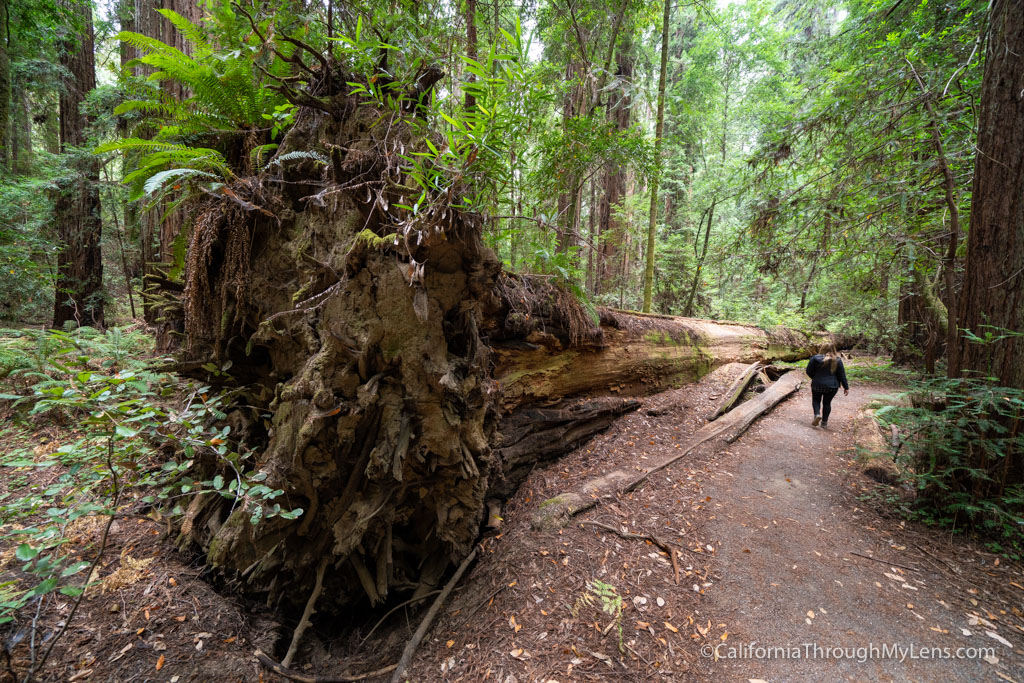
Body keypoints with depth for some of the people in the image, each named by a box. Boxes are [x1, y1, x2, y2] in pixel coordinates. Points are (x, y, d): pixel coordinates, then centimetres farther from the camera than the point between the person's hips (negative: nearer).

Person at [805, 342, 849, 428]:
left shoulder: (815, 358, -8)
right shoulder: (837, 360, -3)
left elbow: (809, 371, -4)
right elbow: (842, 375, 0)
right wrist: (846, 387, 7)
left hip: (817, 385, -1)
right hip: (832, 386, 2)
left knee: (816, 400, 17)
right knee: (827, 403, 13)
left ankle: (817, 414, -8)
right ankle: (824, 423, 17)